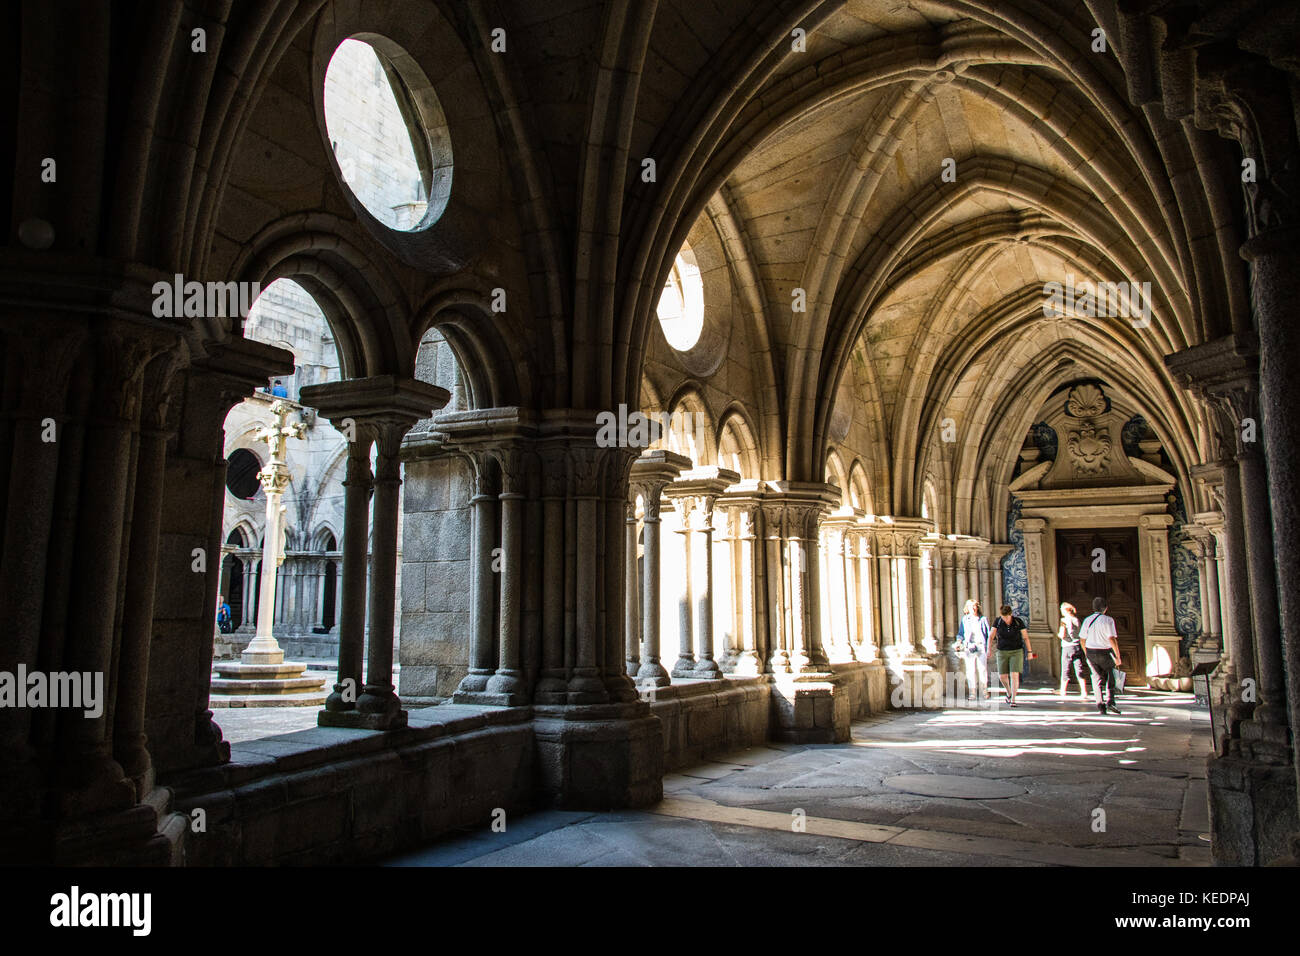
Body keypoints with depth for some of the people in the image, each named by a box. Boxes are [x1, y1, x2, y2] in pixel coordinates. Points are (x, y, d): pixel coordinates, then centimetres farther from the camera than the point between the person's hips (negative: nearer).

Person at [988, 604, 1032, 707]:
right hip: (1002, 652, 2)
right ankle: (1009, 692, 32)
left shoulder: (1018, 622, -11)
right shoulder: (998, 622, -8)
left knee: (1014, 675, -13)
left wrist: (1030, 652, -9)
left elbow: (1026, 637, -6)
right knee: (1002, 676, 2)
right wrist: (989, 647, -21)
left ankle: (1013, 700, -5)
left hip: (1016, 652, -2)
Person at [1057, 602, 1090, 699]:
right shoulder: (1077, 620, 9)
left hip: (1067, 647, -4)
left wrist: (1057, 632, 6)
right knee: (1080, 671, 3)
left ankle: (1063, 692, 10)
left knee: (1065, 671, 4)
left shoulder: (1064, 620, -6)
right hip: (1078, 646, 4)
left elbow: (1062, 635, -13)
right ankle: (1084, 693, -4)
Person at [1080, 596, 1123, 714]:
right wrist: (1118, 656, -13)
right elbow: (1112, 639, -18)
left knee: (1097, 678, 10)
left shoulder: (1087, 620, 3)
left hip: (1090, 652, 4)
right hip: (1105, 652, -4)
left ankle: (1100, 705, 4)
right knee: (1111, 676, 13)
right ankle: (1110, 701, -1)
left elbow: (1082, 639, 7)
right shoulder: (1108, 620, -11)